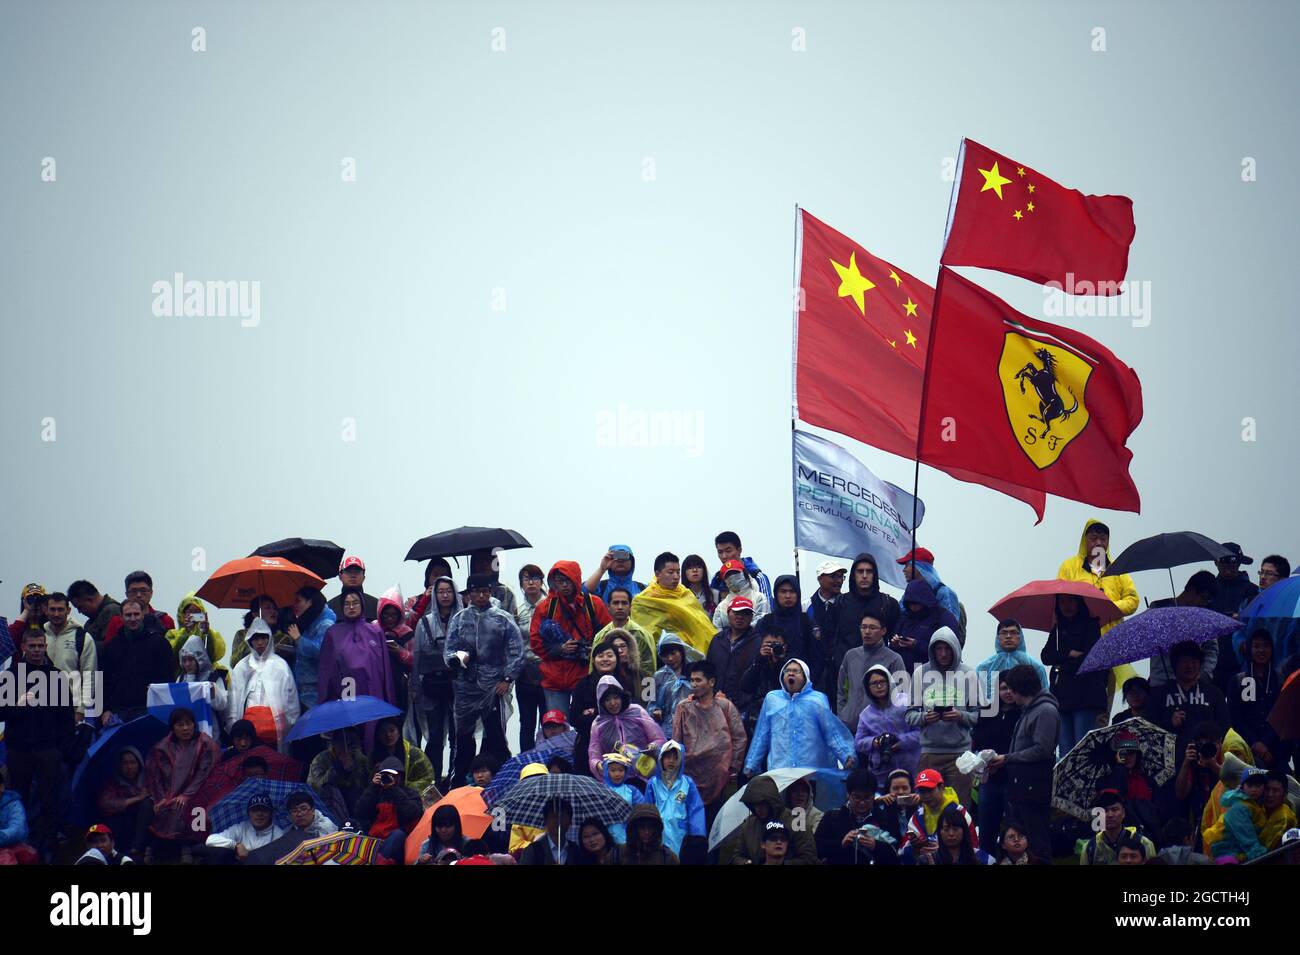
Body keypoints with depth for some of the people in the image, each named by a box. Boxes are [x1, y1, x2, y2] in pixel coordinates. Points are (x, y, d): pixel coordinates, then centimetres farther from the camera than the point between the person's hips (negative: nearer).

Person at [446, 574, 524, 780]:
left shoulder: (503, 619, 2)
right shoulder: (459, 619, 9)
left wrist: (507, 679, -7)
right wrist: (457, 658, -16)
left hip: (494, 686, -3)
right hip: (466, 685, 3)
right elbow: (449, 651, 6)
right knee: (463, 735, 10)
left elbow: (516, 652, 1)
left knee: (495, 736, -3)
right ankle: (461, 778, 22)